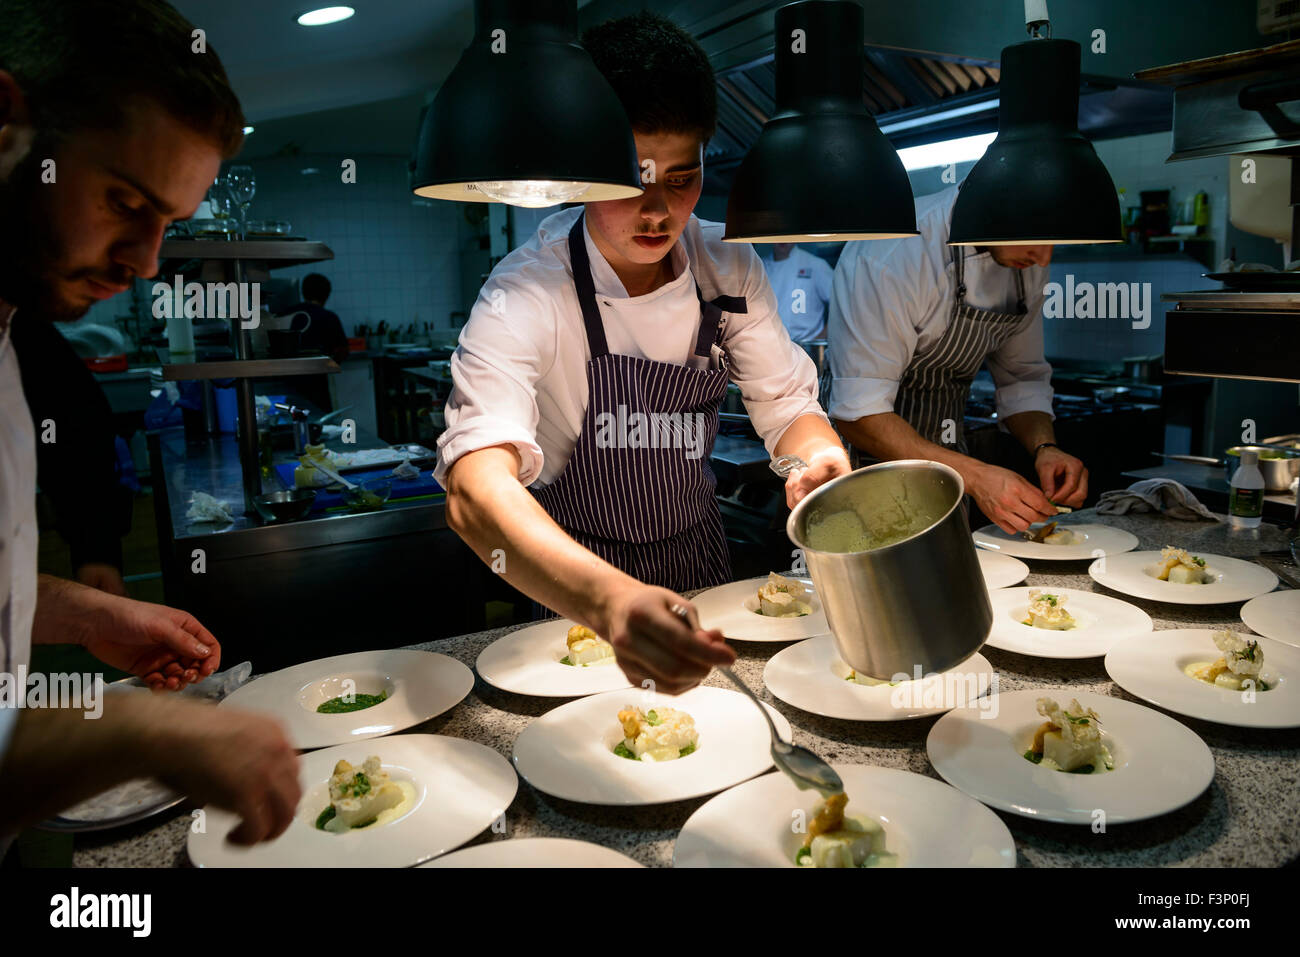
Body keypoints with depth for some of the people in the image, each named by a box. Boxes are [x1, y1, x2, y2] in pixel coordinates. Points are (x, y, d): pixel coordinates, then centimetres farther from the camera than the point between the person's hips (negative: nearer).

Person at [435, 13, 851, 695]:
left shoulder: (728, 266, -9)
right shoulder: (526, 294, -25)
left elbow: (786, 404, 0)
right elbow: (475, 490, -39)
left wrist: (821, 457, -25)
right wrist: (608, 599, -57)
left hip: (698, 557, 4)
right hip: (574, 583, -3)